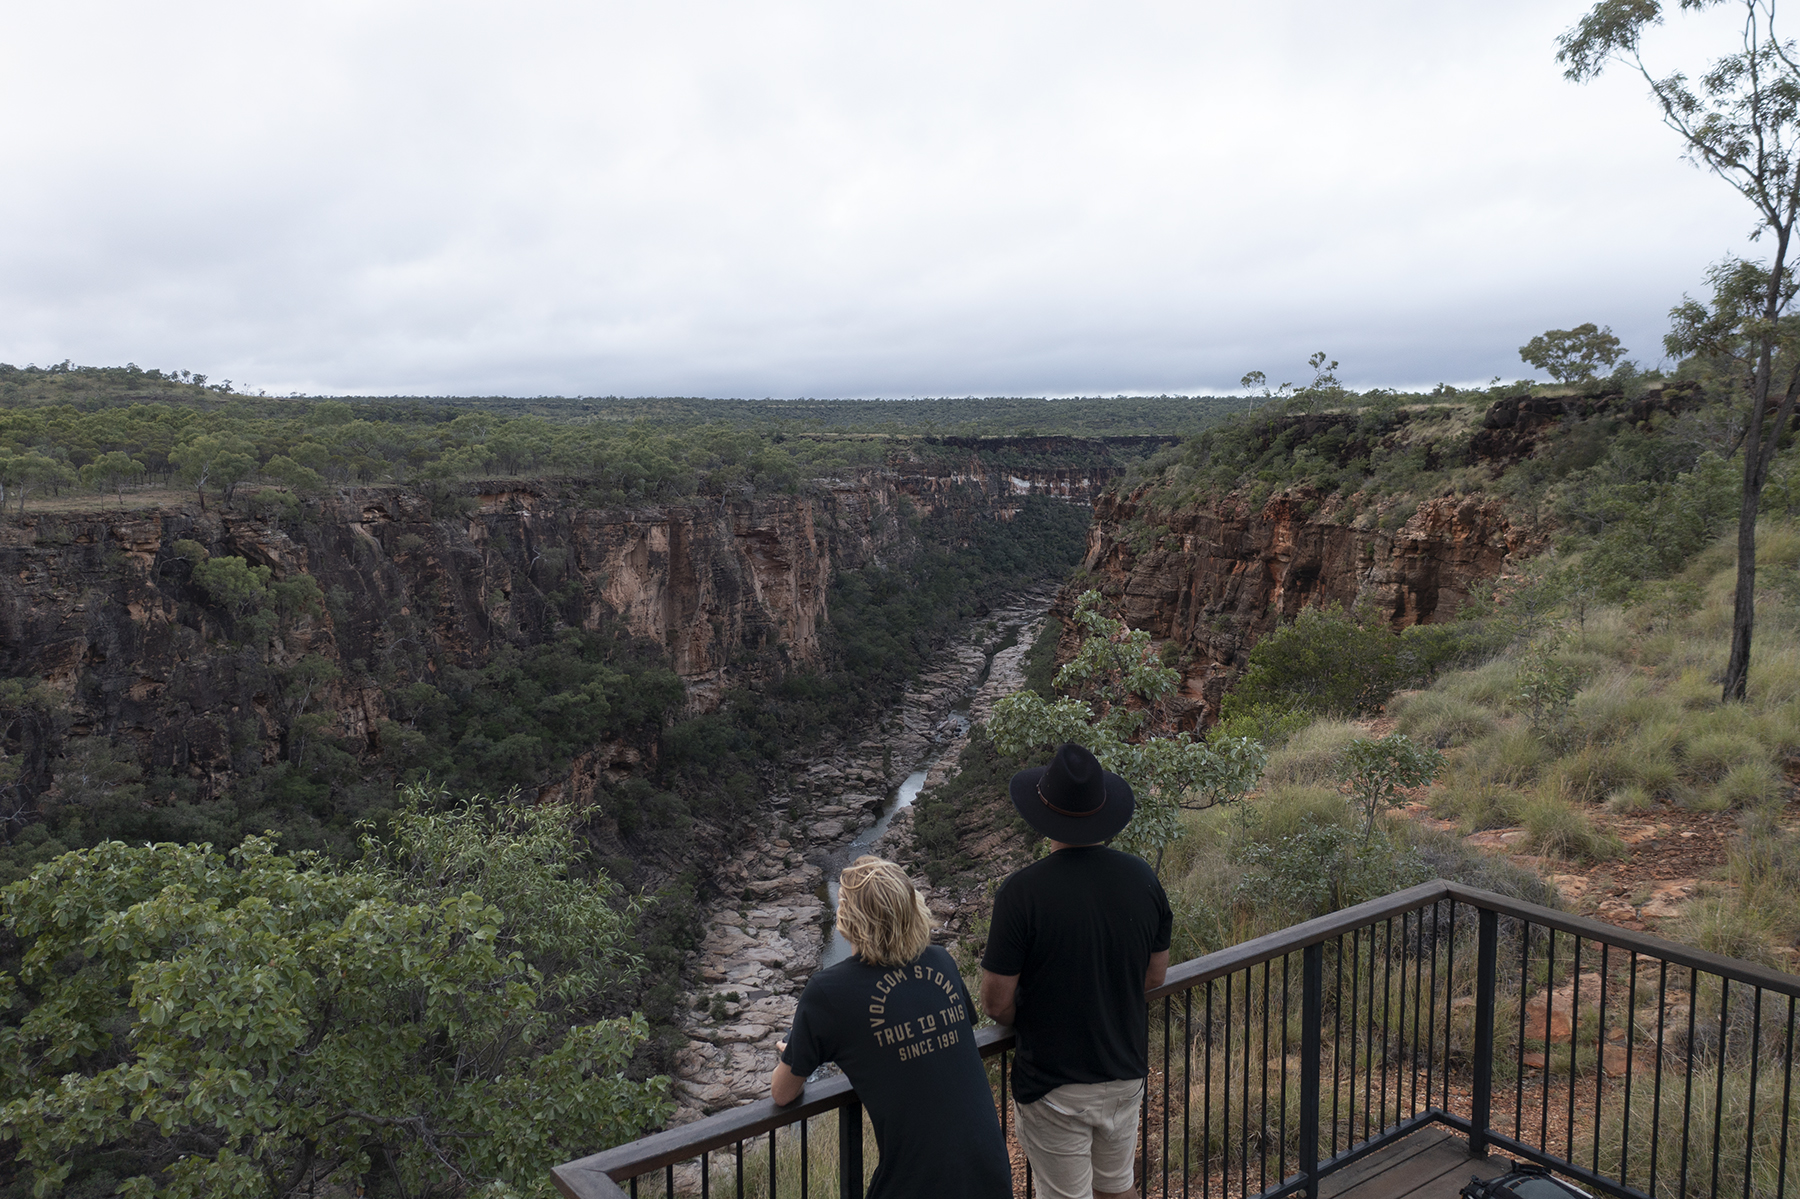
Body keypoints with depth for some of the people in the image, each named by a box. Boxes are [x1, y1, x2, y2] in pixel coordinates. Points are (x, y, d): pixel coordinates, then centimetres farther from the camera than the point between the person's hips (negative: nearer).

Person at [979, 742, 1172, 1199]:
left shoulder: (1022, 891, -22)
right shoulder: (1141, 877, -7)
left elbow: (996, 1002, -16)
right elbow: (1155, 976, 6)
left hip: (1055, 1084, -5)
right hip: (1126, 1071, 5)